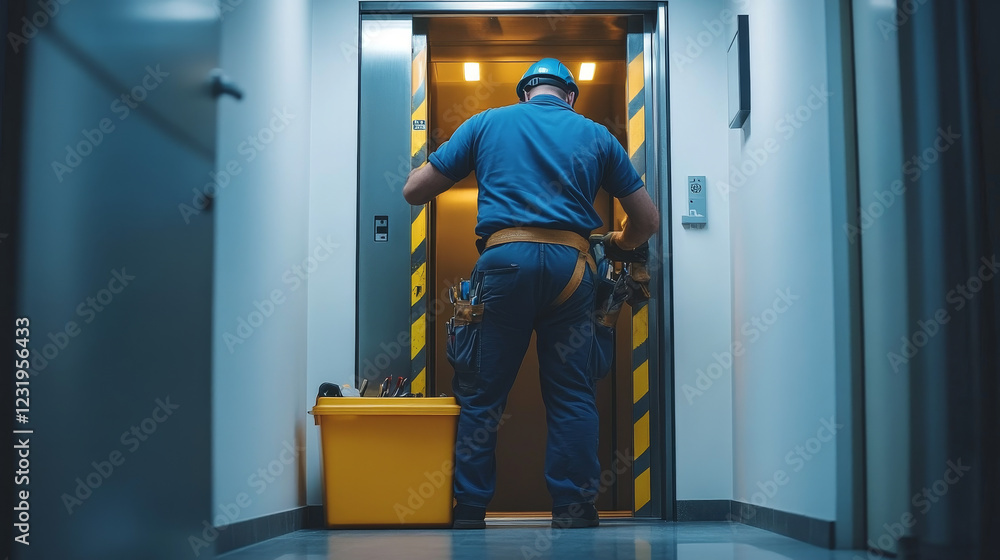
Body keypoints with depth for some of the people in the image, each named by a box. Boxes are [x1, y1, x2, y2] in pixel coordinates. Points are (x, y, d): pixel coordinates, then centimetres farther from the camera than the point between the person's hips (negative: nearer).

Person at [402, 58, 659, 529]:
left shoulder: (486, 123, 16)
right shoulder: (595, 135, 19)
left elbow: (414, 191, 15)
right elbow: (647, 220, 21)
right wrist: (617, 243, 42)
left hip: (504, 260, -1)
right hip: (571, 263, 1)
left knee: (481, 394, 7)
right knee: (572, 395, 8)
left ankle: (469, 513, 10)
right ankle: (573, 513, 8)